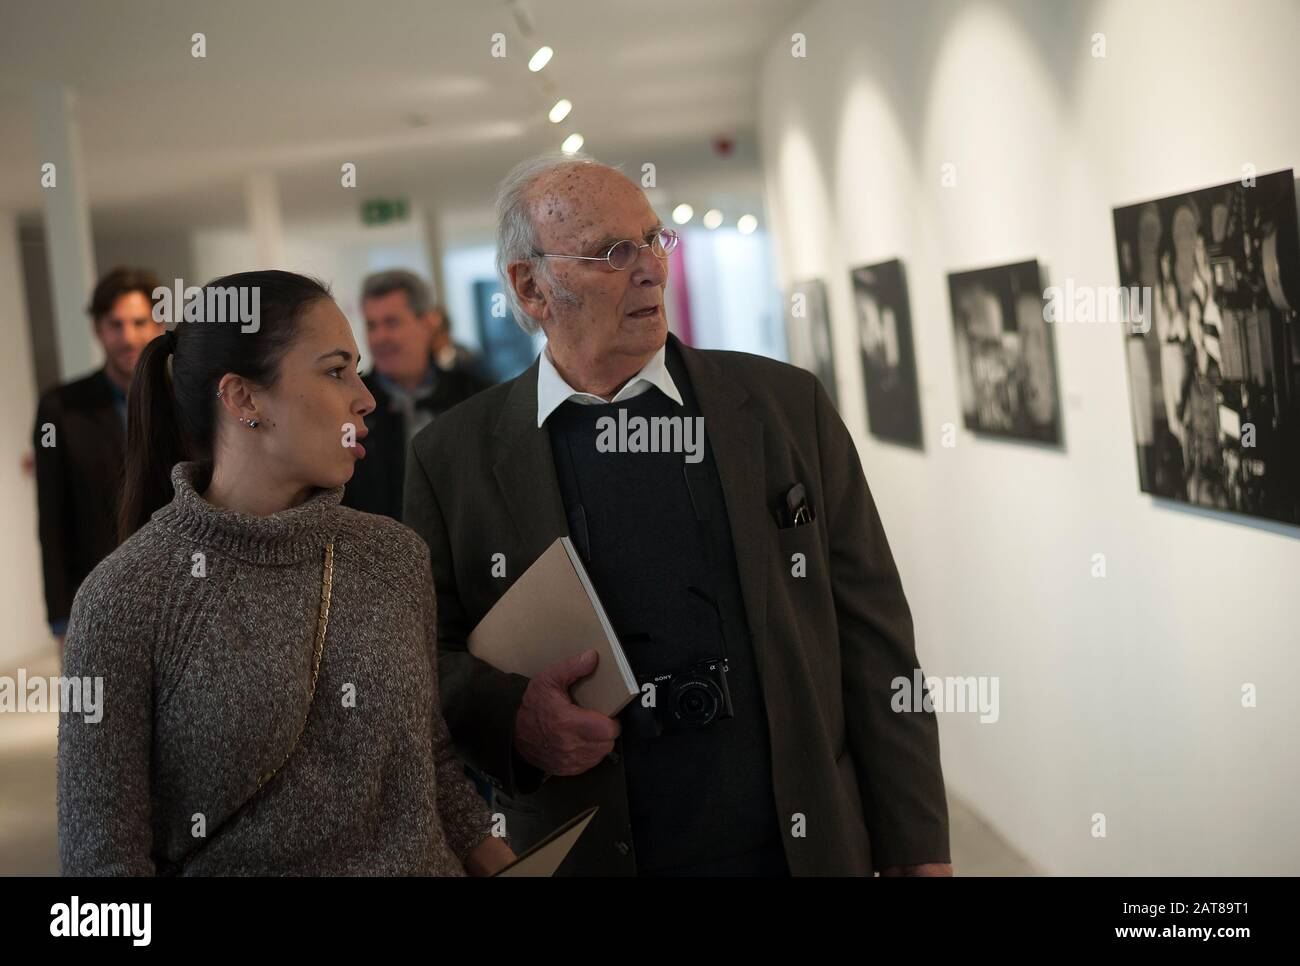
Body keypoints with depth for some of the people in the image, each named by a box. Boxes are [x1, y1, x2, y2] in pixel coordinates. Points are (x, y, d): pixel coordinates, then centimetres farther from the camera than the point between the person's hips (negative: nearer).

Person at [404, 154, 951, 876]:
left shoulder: (789, 406, 0)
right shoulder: (452, 458, -2)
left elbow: (874, 644, 0)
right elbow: (425, 655, 4)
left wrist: (918, 852, -3)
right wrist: (509, 715, -18)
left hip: (806, 846, 1)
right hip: (583, 854, 0)